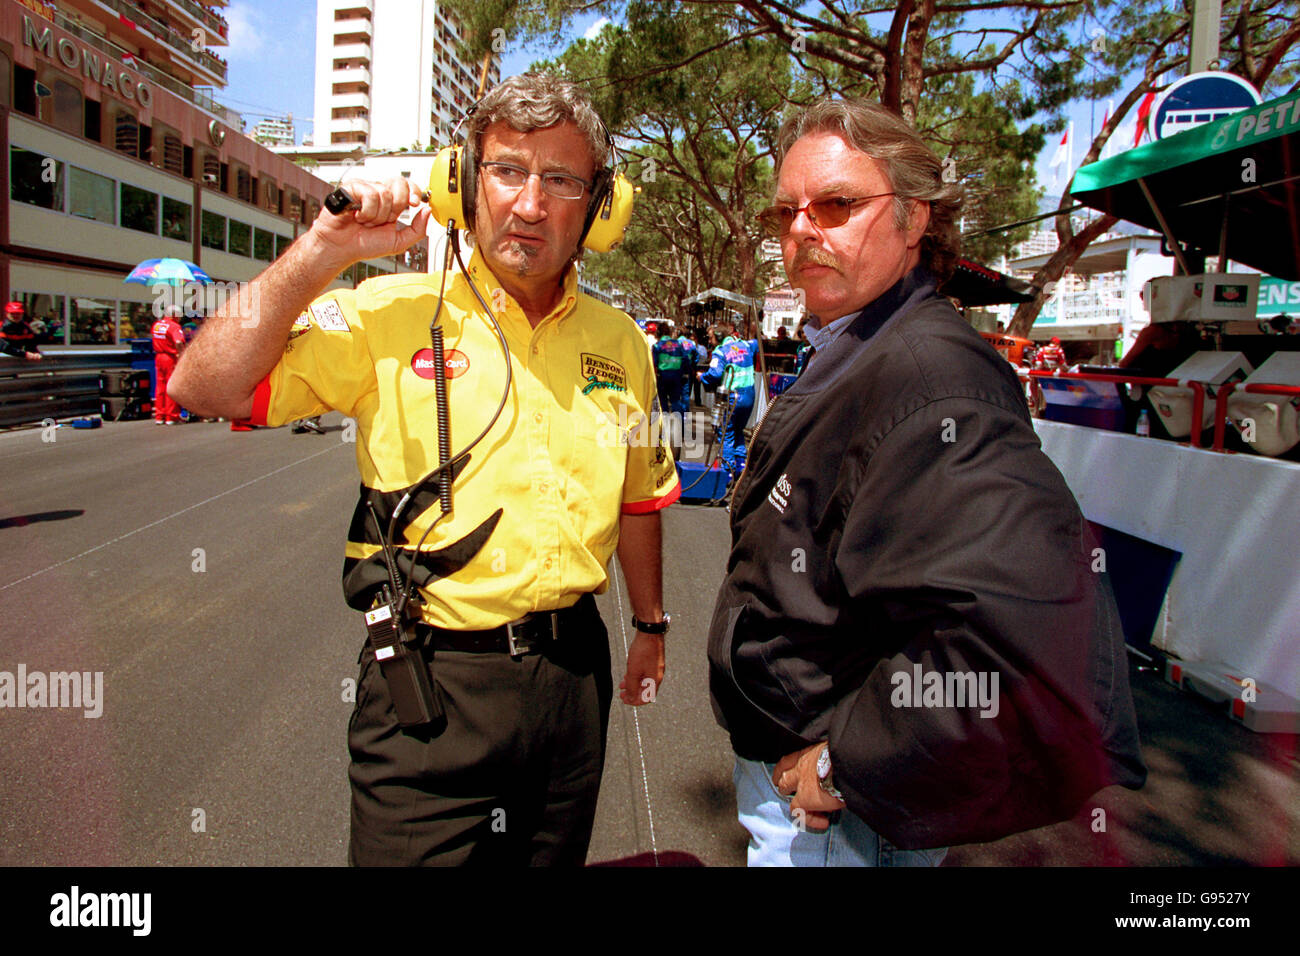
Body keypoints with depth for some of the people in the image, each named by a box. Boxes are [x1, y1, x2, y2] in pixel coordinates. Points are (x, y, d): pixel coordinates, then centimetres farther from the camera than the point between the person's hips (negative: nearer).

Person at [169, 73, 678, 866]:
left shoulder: (620, 341, 6)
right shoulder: (390, 315, -7)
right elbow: (206, 389, -13)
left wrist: (651, 625, 23)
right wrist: (321, 254, -19)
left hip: (575, 673, 5)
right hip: (431, 682, -4)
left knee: (556, 854, 21)